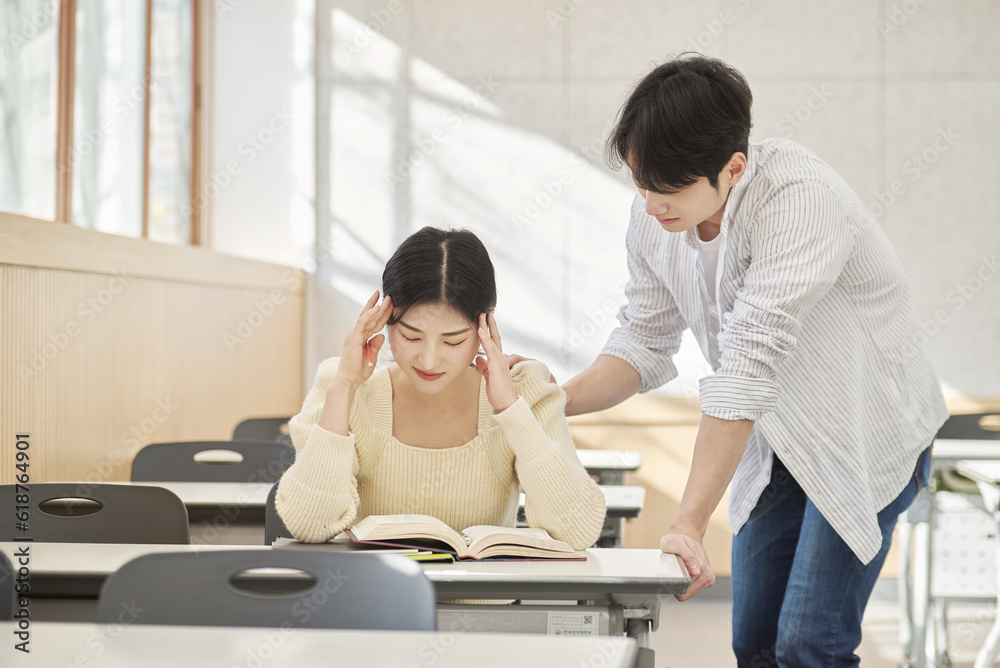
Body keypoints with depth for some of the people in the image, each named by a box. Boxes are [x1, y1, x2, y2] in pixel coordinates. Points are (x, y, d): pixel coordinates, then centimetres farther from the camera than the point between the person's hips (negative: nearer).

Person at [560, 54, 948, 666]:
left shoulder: (801, 198, -32)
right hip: (775, 442, 7)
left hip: (867, 436, -6)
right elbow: (645, 342, 2)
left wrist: (689, 524, -41)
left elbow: (749, 364, -38)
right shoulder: (655, 218, -10)